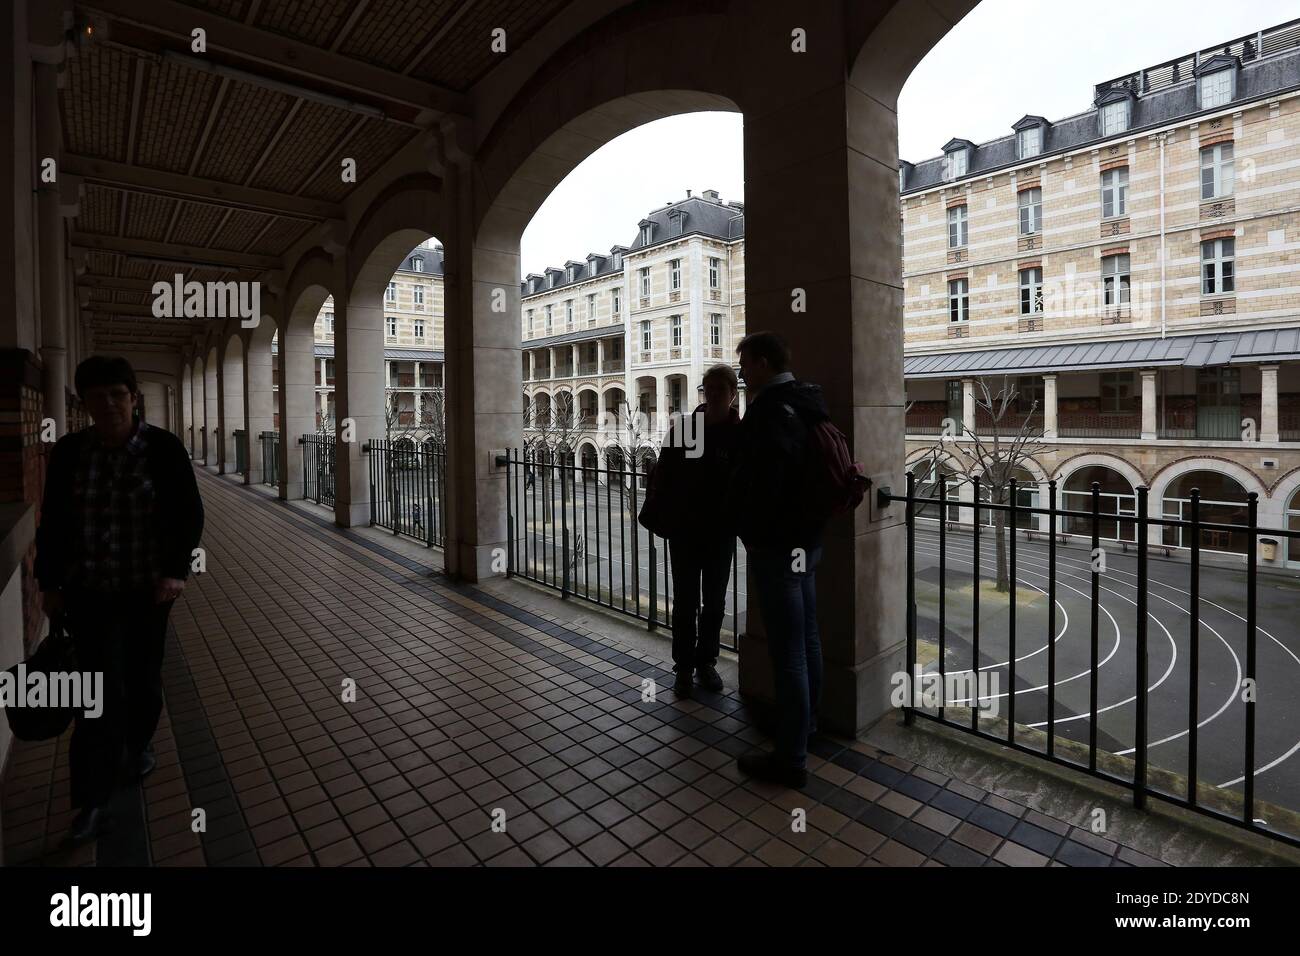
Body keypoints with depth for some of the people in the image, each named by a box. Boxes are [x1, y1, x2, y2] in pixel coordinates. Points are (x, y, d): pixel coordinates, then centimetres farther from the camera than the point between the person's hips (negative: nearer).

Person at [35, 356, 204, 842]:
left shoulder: (164, 448, -9)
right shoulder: (68, 452, -3)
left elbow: (189, 515, -7)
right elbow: (53, 523, 5)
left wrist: (176, 571, -16)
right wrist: (49, 583, 4)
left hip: (147, 588, 0)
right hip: (89, 591, 1)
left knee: (143, 676, 16)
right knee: (100, 691, -2)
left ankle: (139, 743, 44)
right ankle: (93, 802, 8)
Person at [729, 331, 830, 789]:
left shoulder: (770, 409, -18)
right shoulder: (806, 404, 13)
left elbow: (767, 476, -29)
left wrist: (752, 530, -17)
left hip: (776, 544, -10)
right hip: (807, 537, 10)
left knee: (787, 650, -3)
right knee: (807, 637, 21)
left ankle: (790, 758, 8)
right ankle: (806, 722, 39)